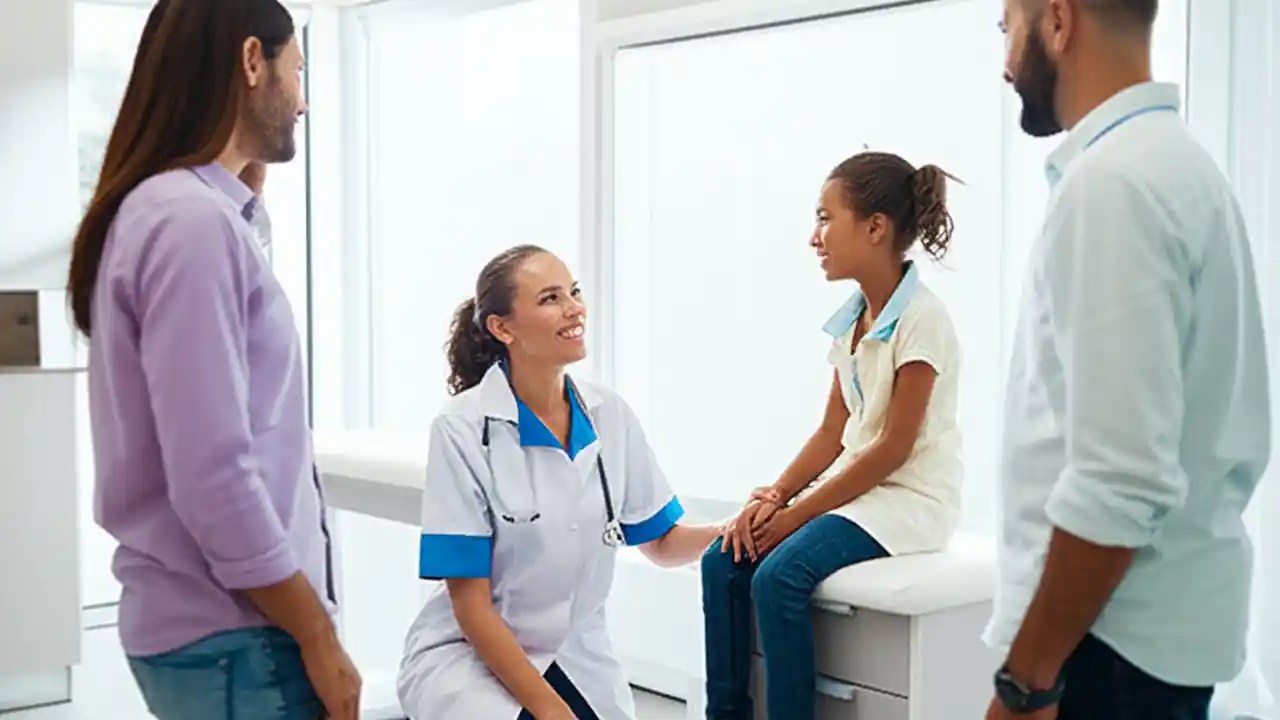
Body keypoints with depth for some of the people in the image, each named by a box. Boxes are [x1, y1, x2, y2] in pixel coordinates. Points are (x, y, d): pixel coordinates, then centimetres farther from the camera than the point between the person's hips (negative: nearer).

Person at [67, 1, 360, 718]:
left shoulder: (178, 208, 11)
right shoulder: (192, 220, -19)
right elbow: (213, 479, -23)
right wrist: (319, 638, -16)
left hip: (212, 623, 10)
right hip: (229, 637, -10)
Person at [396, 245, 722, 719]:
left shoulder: (610, 416, -3)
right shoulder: (463, 429, -17)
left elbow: (662, 543, 6)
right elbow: (470, 604, -16)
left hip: (576, 658, 4)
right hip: (466, 655, -4)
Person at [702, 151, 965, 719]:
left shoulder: (921, 318, -16)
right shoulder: (850, 319, 9)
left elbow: (893, 448, -18)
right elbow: (832, 433, 10)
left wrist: (796, 514, -17)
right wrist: (773, 496, -6)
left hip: (911, 499, -8)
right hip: (856, 484, 8)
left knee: (779, 575, -27)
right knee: (724, 561, -10)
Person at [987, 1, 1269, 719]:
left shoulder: (1111, 180, -20)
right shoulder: (1176, 161, 11)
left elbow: (1117, 483, -26)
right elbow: (1238, 436, 16)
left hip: (1115, 638, -9)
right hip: (1172, 619, 9)